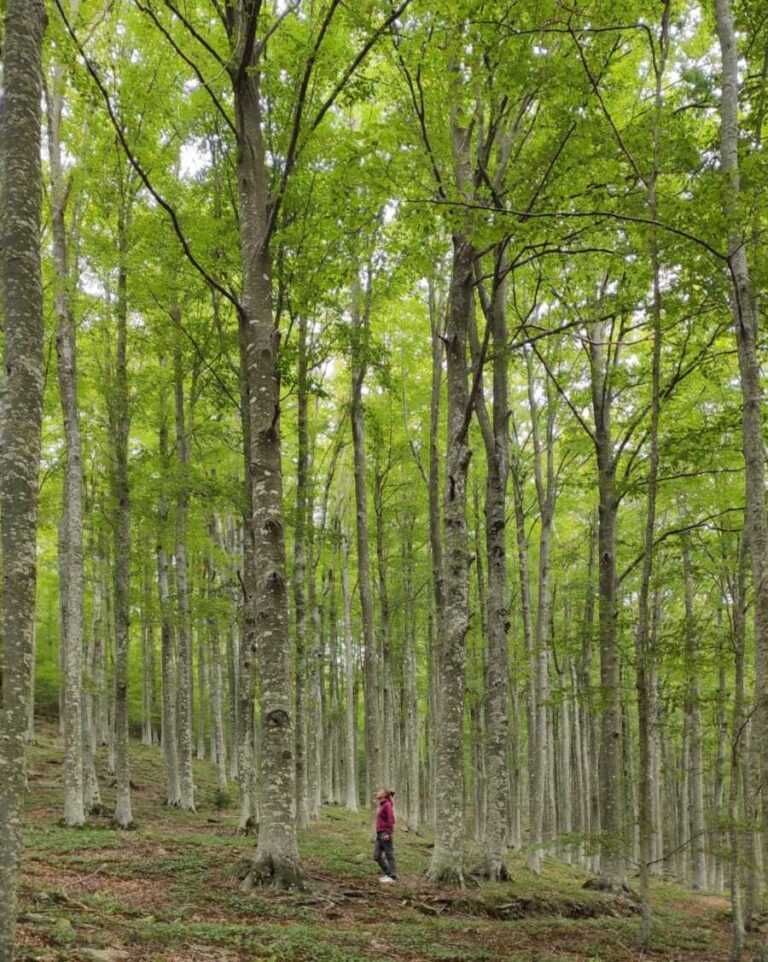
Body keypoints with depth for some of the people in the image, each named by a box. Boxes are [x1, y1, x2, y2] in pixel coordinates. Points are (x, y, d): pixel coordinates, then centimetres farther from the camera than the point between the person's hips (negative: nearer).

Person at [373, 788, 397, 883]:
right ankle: (387, 873, 21)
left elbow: (391, 820, -17)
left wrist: (388, 833, -21)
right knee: (377, 856, 10)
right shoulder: (380, 806, 15)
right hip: (379, 834, 9)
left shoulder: (387, 805, -11)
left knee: (389, 855, -2)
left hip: (386, 834, -9)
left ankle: (393, 876, 5)